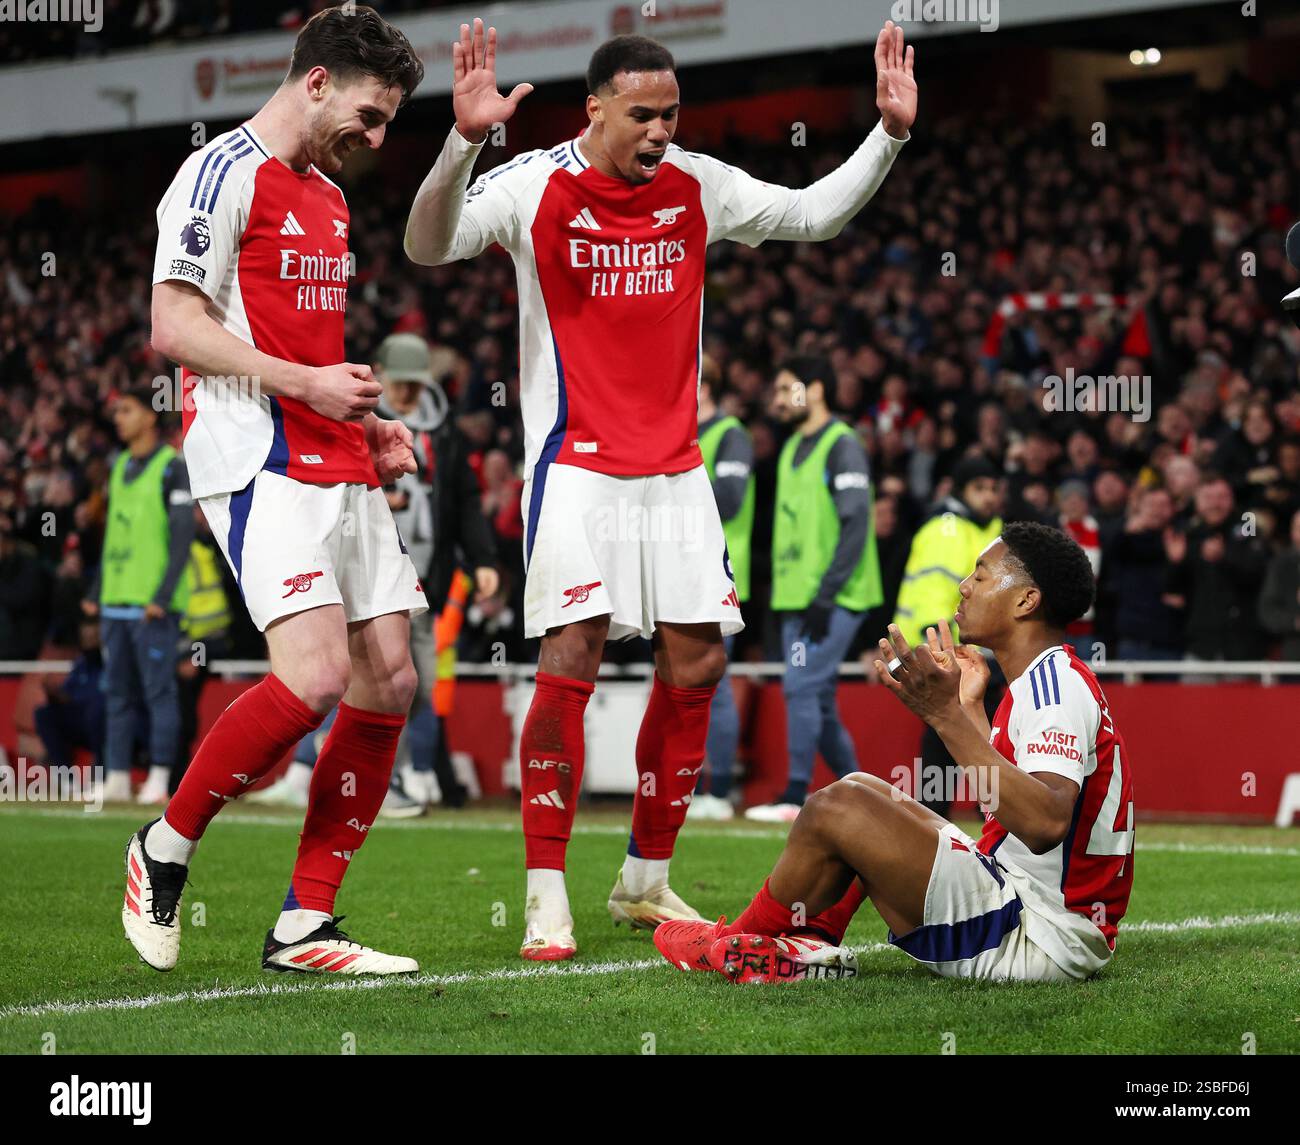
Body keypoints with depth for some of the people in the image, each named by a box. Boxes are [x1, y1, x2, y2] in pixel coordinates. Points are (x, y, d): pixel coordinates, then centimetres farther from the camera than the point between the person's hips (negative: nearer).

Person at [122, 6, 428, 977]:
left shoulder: (329, 196, 22)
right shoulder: (224, 173, -6)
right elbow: (175, 327, -14)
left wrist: (369, 422, 16)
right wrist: (307, 383, -18)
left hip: (342, 468, 9)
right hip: (261, 467, -9)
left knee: (390, 682, 2)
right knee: (315, 677, -22)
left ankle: (305, 925, 7)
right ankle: (164, 851, 0)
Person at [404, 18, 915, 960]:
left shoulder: (699, 187, 5)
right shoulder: (533, 186, -8)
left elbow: (814, 215, 17)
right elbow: (428, 245, -20)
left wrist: (888, 135, 5)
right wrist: (462, 143, -35)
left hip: (675, 468, 5)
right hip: (576, 464, -5)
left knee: (697, 662, 2)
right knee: (572, 658, -15)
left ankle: (646, 880, 17)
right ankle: (547, 896, -9)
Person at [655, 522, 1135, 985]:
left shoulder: (1056, 682, -18)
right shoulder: (1050, 678, 14)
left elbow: (1045, 823, -35)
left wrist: (948, 715, -37)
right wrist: (972, 707, 28)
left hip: (1040, 941, -11)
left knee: (836, 808, -15)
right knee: (862, 788, 22)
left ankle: (736, 943, 8)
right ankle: (814, 939, 5)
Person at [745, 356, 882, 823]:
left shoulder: (842, 445, -8)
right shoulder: (793, 448, 19)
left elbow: (855, 526, -16)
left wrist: (826, 595, -20)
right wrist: (783, 596, 17)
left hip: (833, 598, -9)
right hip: (797, 596, 9)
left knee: (803, 687, -15)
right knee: (817, 699, 9)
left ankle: (795, 797, -14)